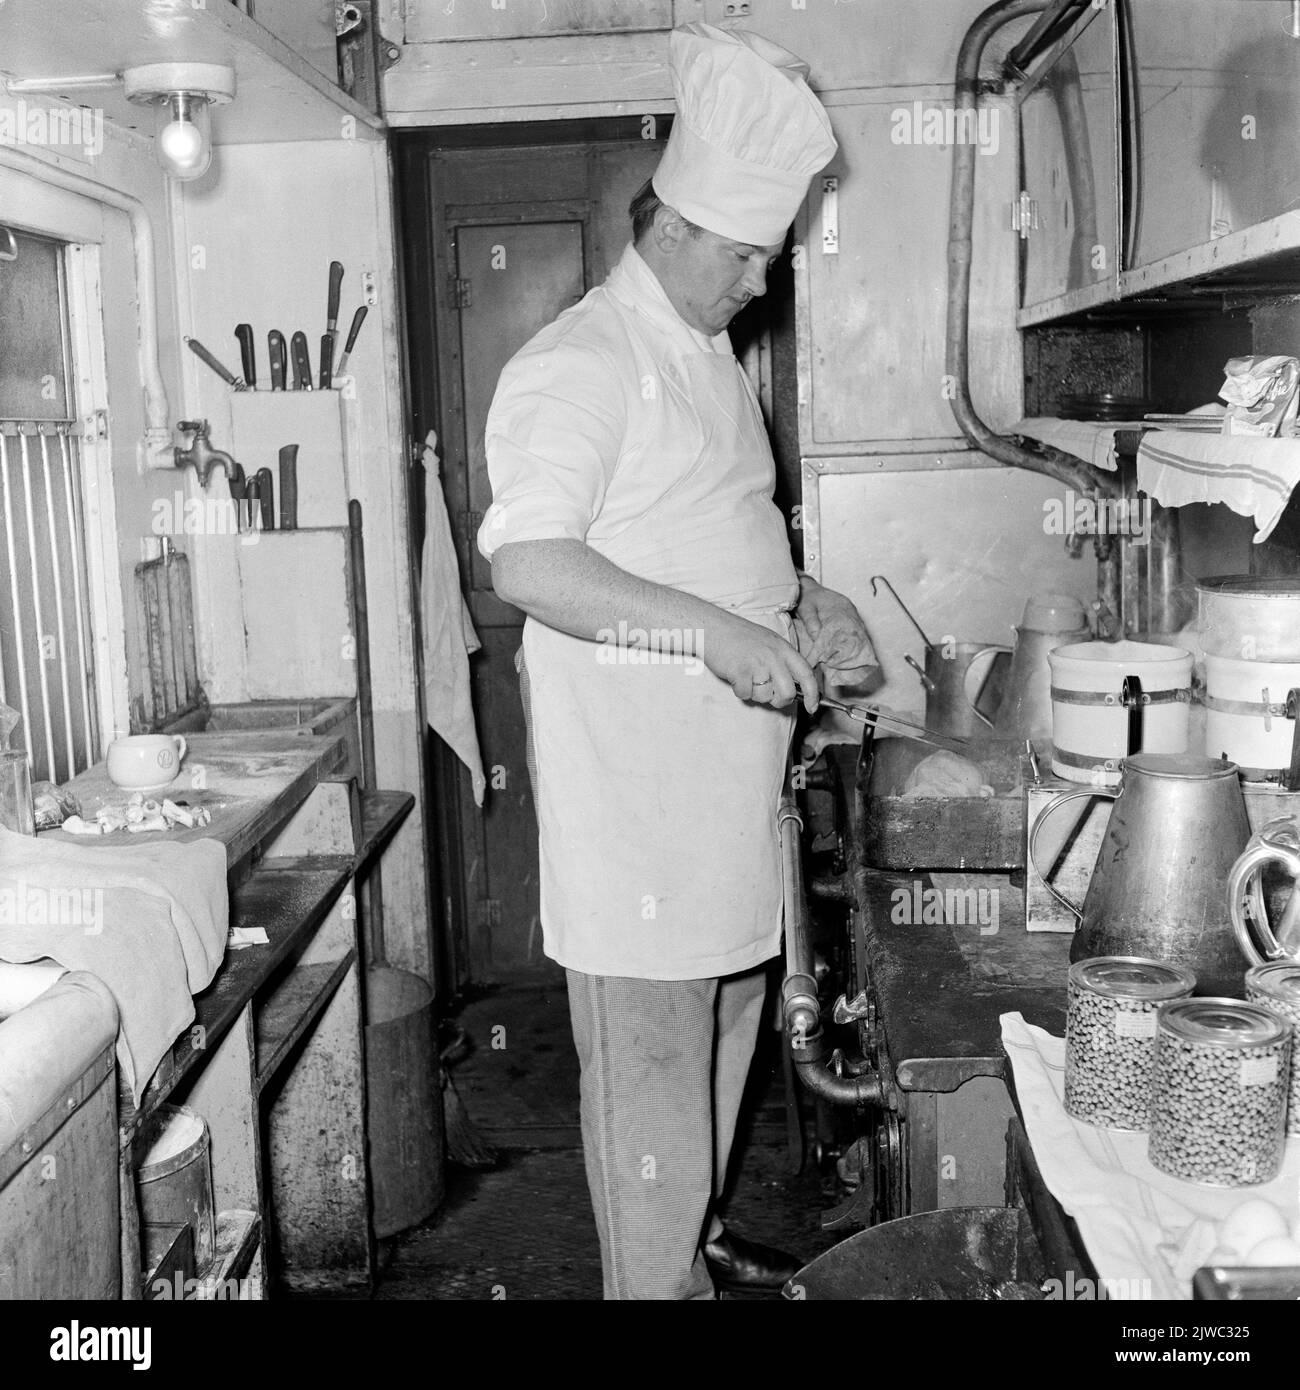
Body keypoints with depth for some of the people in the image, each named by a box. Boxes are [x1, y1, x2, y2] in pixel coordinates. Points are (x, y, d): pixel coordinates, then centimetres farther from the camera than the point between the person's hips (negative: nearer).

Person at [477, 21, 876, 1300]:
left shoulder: (712, 357, 16)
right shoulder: (578, 365, -14)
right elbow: (528, 565, -25)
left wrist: (800, 604, 8)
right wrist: (716, 633, -29)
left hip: (724, 770, 9)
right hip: (630, 776, -9)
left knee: (718, 1032, 19)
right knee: (648, 1058, 1)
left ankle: (692, 1241, 37)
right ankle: (656, 1283, 16)